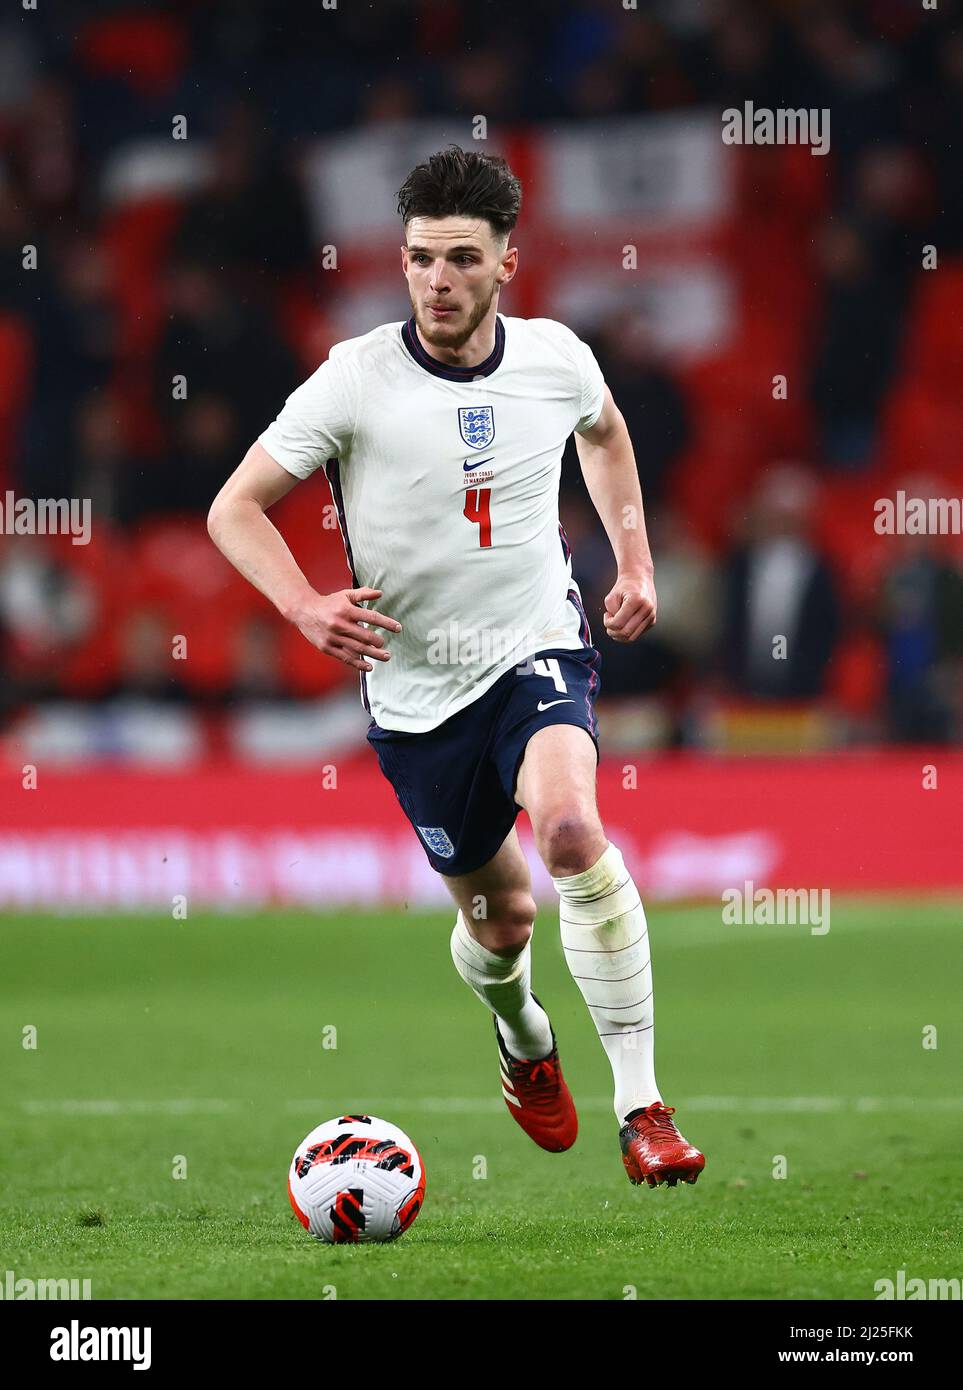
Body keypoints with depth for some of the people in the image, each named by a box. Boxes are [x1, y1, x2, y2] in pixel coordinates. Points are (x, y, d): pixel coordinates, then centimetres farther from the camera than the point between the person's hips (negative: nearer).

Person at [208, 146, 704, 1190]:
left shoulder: (556, 357, -5)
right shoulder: (355, 380, -14)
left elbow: (604, 429, 21)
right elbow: (235, 509, -10)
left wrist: (634, 558, 14)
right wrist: (304, 606, -26)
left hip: (539, 645, 0)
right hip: (416, 685, 0)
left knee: (569, 827, -29)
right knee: (500, 913, 11)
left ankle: (644, 1108, -25)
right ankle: (524, 1044, 50)